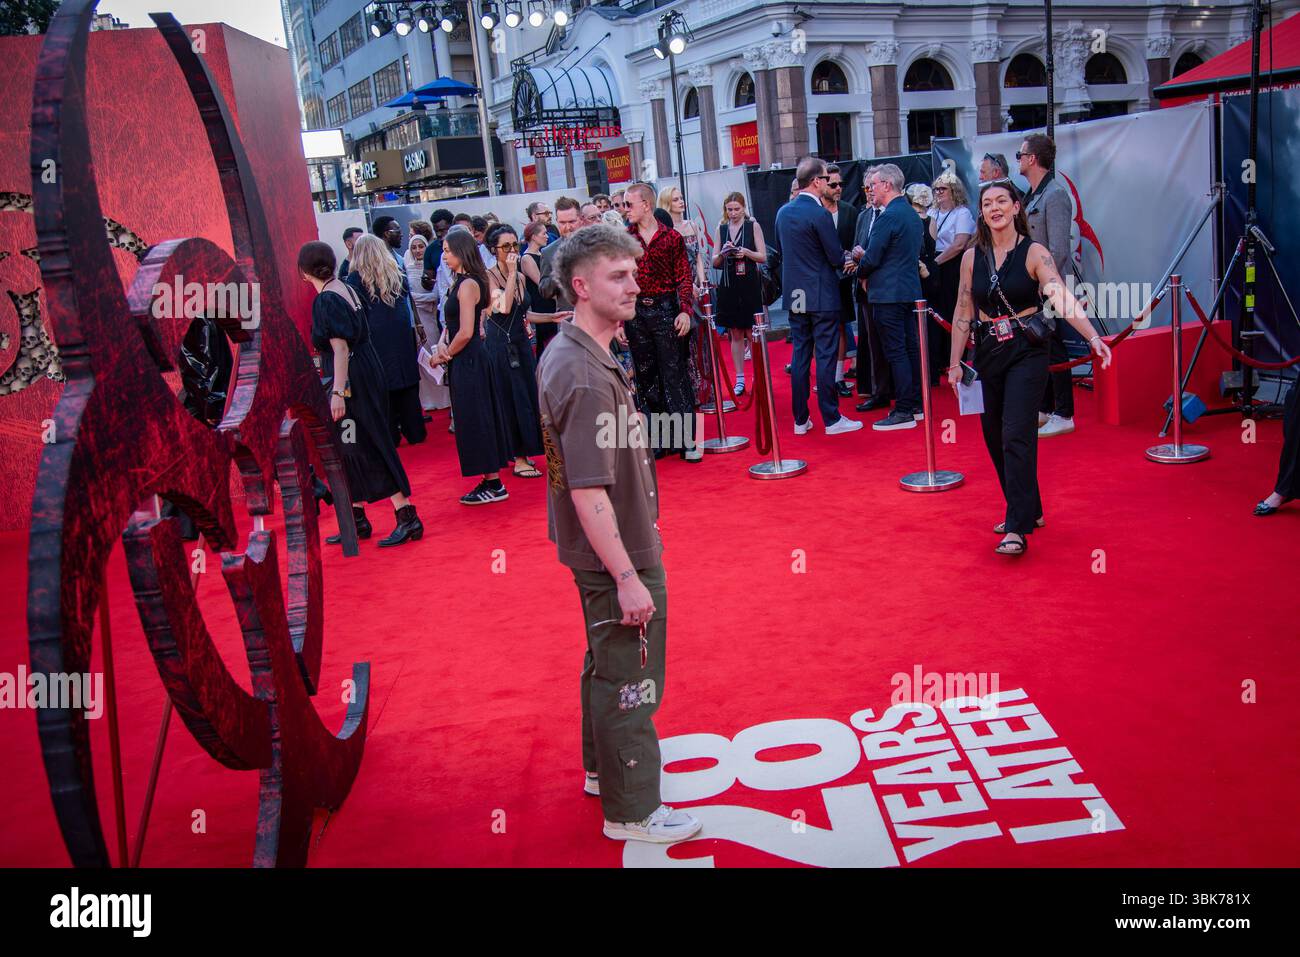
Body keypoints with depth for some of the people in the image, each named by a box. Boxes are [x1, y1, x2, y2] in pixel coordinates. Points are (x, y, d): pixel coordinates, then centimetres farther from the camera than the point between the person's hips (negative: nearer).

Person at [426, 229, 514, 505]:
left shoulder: (468, 284, -16)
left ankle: (494, 485, 4)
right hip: (466, 360, 10)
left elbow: (465, 332, -20)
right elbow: (451, 322, 14)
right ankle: (490, 481, 20)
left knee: (475, 420, -3)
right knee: (476, 420, 13)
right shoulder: (459, 282, 12)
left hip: (469, 361, -10)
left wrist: (445, 355, -7)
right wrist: (442, 343, -4)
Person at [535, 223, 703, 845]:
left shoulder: (564, 354, 5)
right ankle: (631, 810, 21)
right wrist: (627, 577, -27)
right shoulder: (587, 378, -27)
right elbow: (587, 493, -29)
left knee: (606, 665, 25)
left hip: (608, 550, 10)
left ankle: (604, 768, 44)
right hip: (616, 556, -10)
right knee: (628, 681, 5)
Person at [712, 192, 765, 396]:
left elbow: (763, 257, -1)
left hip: (750, 285, -3)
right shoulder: (721, 228, 10)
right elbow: (715, 263, 11)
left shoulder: (753, 226, 1)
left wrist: (746, 252, -17)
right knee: (735, 335, 6)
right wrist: (723, 253, -9)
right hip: (728, 285, 3)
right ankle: (740, 380, 10)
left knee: (751, 333, -3)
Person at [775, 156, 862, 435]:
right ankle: (831, 419, 4)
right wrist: (850, 258, 9)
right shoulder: (819, 214, -16)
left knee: (800, 355, 10)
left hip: (794, 295, 7)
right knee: (826, 356, -1)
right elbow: (837, 258, -12)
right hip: (822, 295, -7)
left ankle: (800, 419, 14)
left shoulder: (783, 212, 7)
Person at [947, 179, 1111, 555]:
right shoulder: (972, 257, 5)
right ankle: (1028, 509, 28)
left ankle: (1018, 528, -13)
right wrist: (954, 363, 8)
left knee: (1016, 436, -14)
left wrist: (1093, 337, -32)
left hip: (1026, 353, -5)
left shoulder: (1034, 253, -7)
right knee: (995, 438, 9)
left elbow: (1062, 299, -18)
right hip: (987, 353, 5)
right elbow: (963, 313, 9)